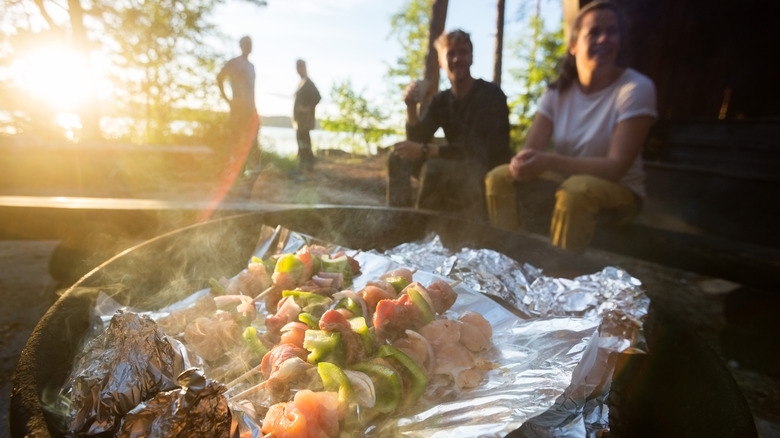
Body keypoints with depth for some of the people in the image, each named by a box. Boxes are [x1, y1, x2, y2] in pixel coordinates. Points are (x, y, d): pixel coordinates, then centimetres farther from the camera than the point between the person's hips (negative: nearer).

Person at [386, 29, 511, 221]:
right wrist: (411, 106, -16)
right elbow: (418, 141, 0)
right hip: (456, 172, 6)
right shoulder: (441, 100, 7)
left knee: (434, 167, -33)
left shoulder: (490, 94, -11)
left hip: (490, 174, -6)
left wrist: (425, 150, -26)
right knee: (398, 157, -6)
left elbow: (478, 152, -22)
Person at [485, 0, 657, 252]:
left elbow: (617, 167, -24)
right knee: (499, 178, -17)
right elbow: (531, 147, -9)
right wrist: (524, 162, -34)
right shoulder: (558, 90, -1)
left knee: (576, 190, -36)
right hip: (564, 181, 4)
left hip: (619, 190, -3)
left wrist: (549, 162, -37)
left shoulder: (636, 88, -14)